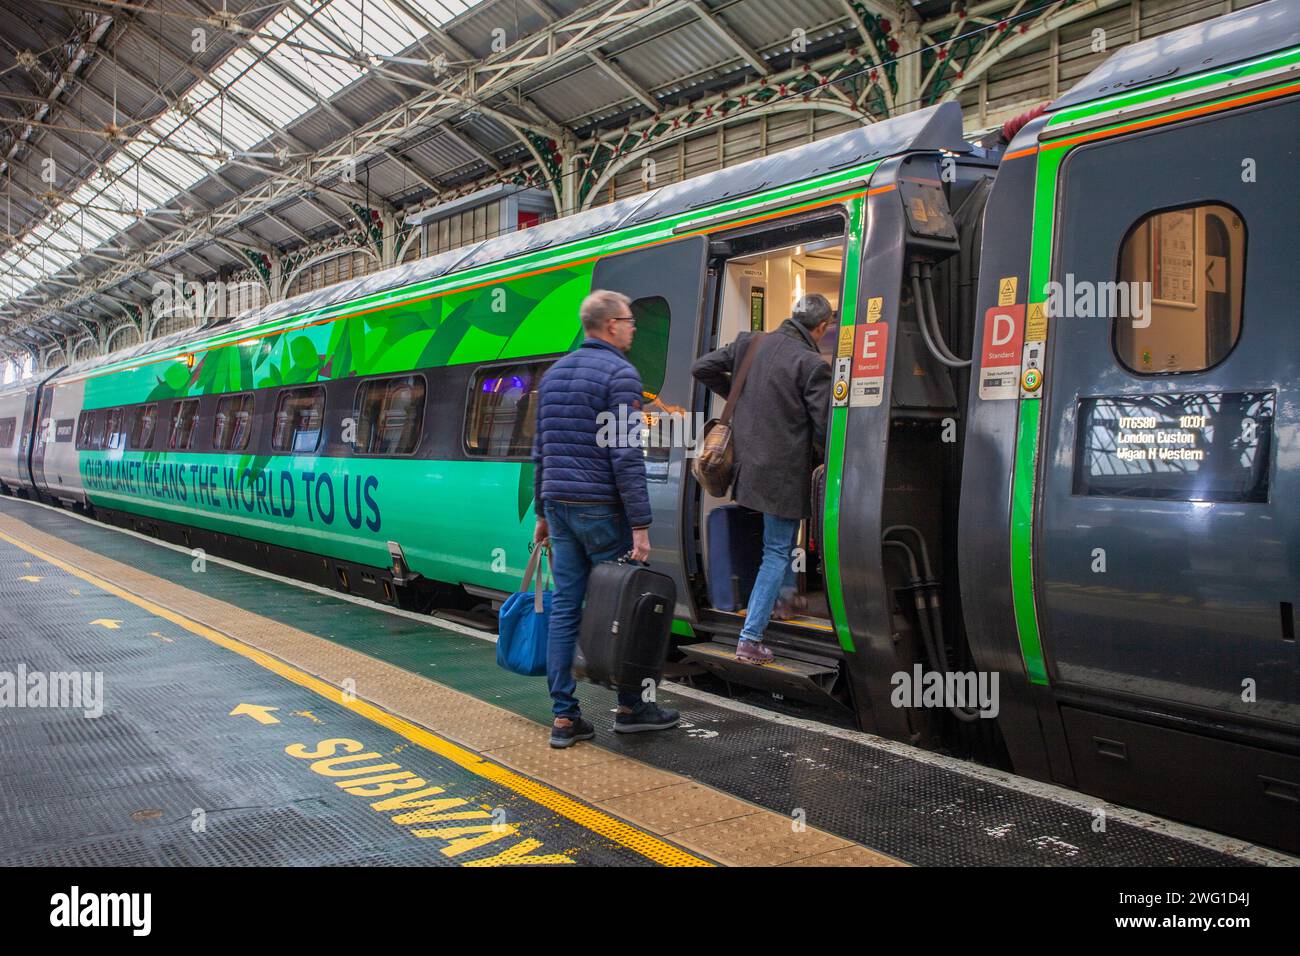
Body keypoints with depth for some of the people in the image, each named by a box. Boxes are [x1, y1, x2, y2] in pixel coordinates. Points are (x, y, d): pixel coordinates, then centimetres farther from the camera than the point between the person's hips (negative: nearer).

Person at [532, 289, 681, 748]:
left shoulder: (553, 373, 16)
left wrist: (542, 512, 23)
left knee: (564, 608, 6)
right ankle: (630, 706, 15)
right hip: (600, 508, -7)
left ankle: (564, 717, 9)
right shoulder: (620, 374, -9)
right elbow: (626, 456, -16)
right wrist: (641, 525, -16)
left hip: (558, 504, 7)